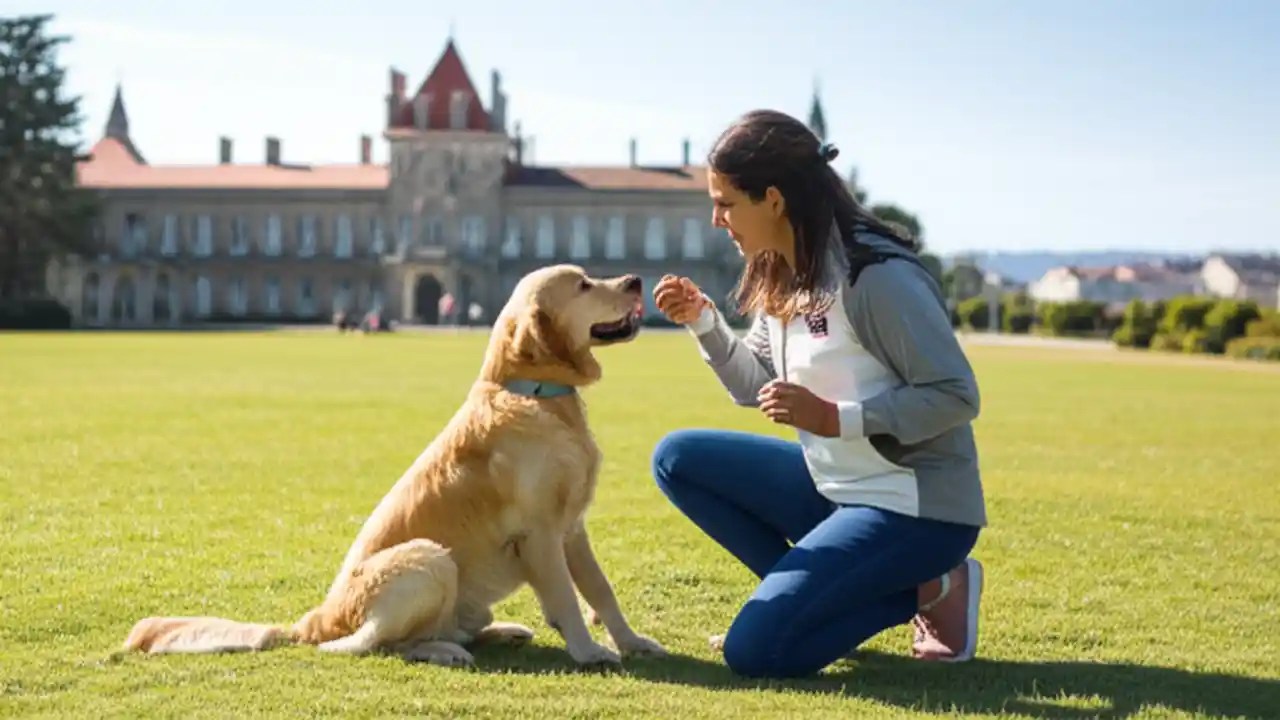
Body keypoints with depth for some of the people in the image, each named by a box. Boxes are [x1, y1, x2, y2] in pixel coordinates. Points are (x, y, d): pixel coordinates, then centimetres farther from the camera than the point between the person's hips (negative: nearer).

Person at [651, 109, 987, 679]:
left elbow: (956, 397, -21)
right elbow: (757, 388, 13)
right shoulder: (782, 274, 4)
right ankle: (814, 594, 2)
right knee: (678, 458, 2)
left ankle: (924, 590, 0)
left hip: (914, 509, -9)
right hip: (833, 485, 9)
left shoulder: (876, 275, -22)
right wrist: (703, 322, -2)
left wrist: (833, 418, -26)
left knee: (755, 650, -17)